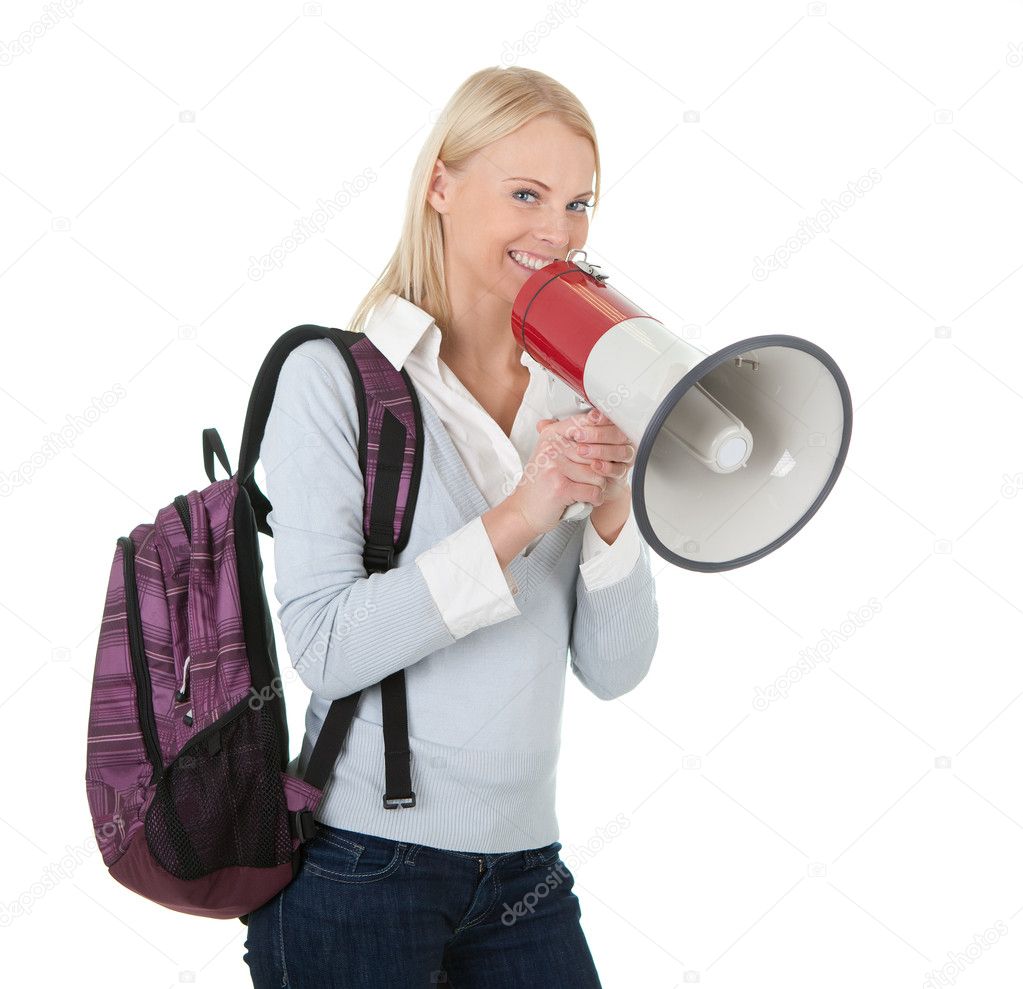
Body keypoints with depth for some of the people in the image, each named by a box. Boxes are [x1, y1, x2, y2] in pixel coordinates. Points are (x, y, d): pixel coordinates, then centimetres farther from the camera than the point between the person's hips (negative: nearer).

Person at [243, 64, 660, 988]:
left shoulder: (573, 399, 5)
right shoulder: (336, 377, -9)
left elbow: (614, 669, 2)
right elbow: (326, 648, -17)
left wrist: (614, 507, -14)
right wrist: (517, 517, -22)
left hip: (523, 868, 5)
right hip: (358, 866, -4)